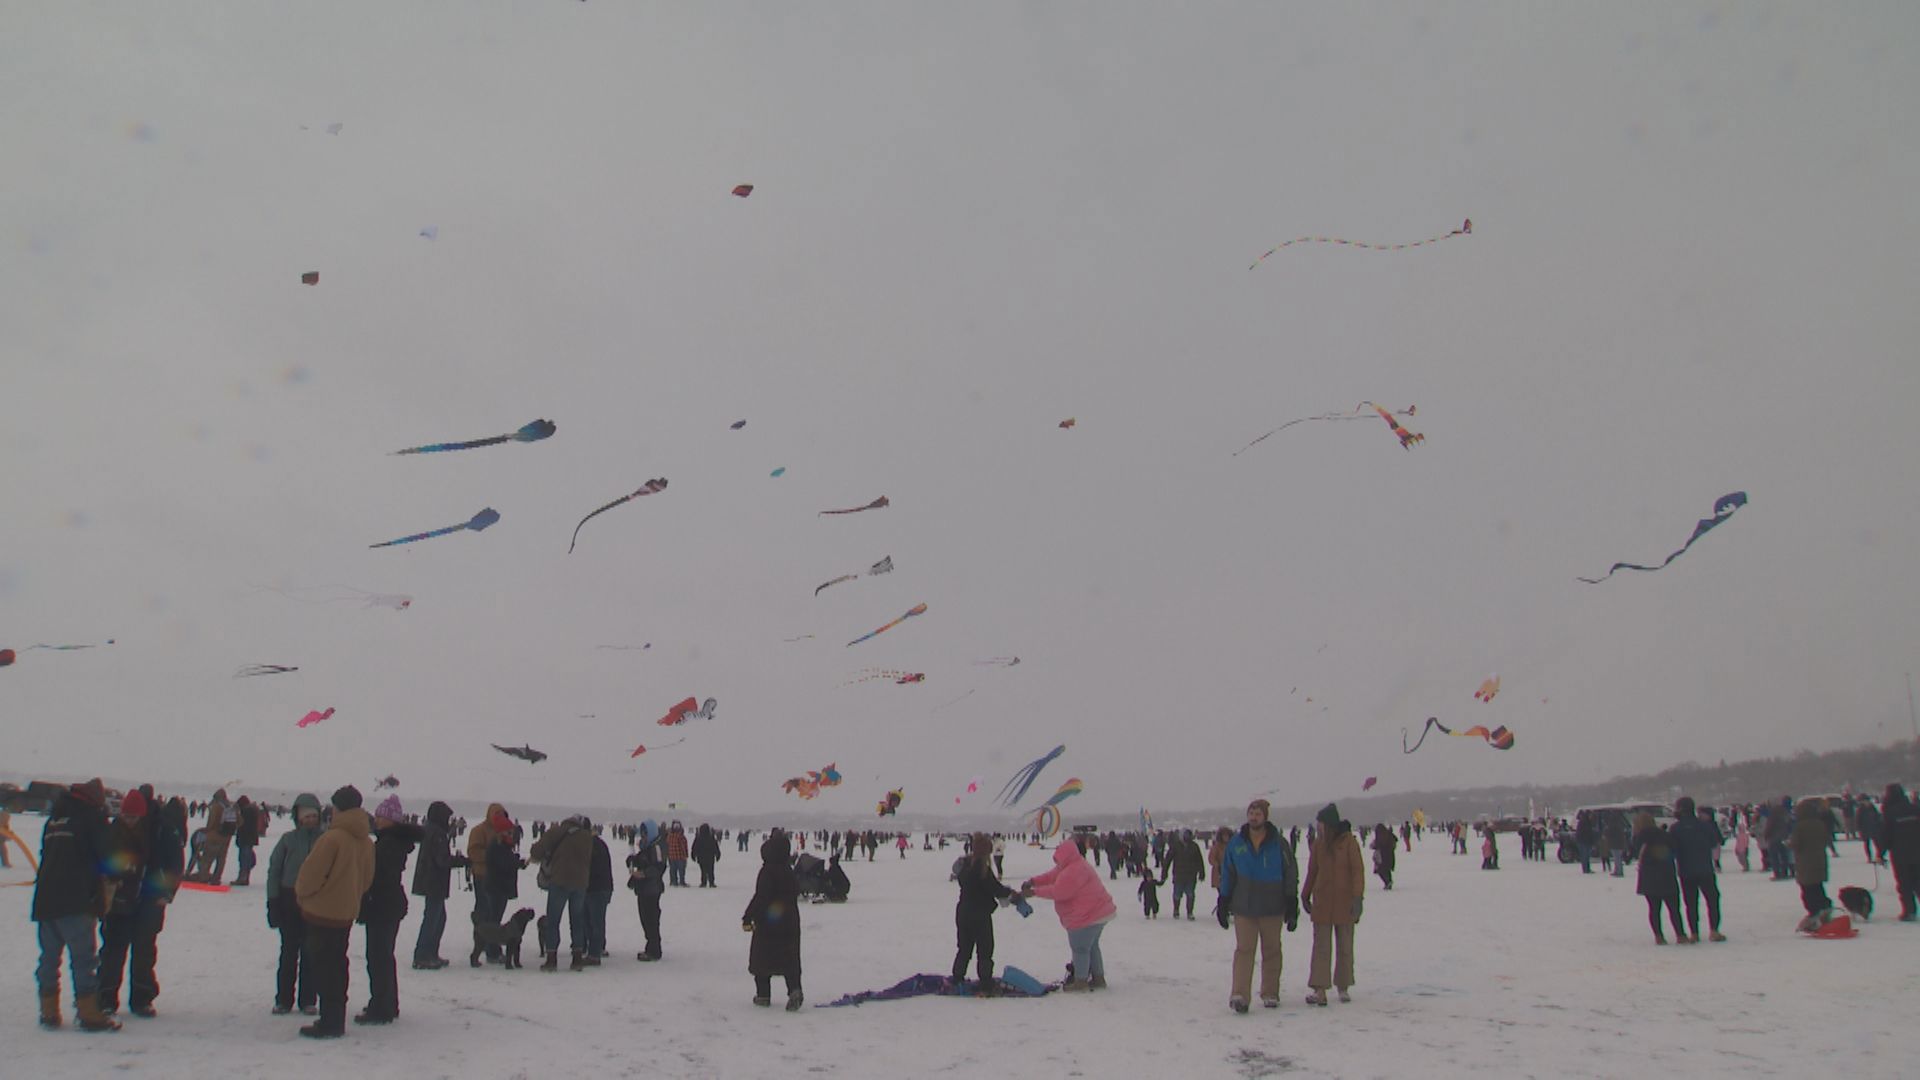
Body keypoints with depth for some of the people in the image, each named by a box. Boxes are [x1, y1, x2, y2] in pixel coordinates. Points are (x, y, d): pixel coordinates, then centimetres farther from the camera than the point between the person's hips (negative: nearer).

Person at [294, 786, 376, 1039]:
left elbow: (311, 873, -16)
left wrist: (301, 891, 3)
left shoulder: (332, 838, -19)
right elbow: (367, 879, 10)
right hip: (347, 913, 7)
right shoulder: (366, 841, 4)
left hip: (322, 912, -7)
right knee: (337, 965, 17)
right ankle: (336, 1020, 23)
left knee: (323, 967, 0)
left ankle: (329, 1022, 1)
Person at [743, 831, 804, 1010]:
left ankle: (763, 995, 12)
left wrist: (748, 918, -15)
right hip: (789, 923, 6)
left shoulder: (767, 872, -17)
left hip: (767, 923, -6)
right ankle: (795, 990, -9)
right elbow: (796, 892, 17)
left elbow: (760, 897, -20)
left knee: (762, 959, 8)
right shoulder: (789, 871, 7)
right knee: (789, 959, 8)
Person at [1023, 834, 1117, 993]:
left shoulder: (1073, 871, -27)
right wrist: (1032, 881, -3)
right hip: (1098, 913, 11)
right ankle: (1098, 978, 31)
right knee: (1091, 946, 22)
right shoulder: (1072, 866, 10)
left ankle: (1080, 981, 11)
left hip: (1087, 916, -11)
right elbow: (1051, 876, 11)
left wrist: (1034, 892, -20)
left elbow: (1058, 891, -28)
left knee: (1080, 948, 2)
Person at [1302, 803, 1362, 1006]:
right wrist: (1305, 895, 18)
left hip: (1344, 902, -2)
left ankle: (1343, 987, 22)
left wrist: (1358, 897, -14)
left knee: (1345, 946, 9)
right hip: (1322, 902, 2)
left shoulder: (1349, 841, -5)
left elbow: (1358, 869, -7)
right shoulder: (1318, 844, 6)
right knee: (1321, 946, -4)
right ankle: (1320, 990, -8)